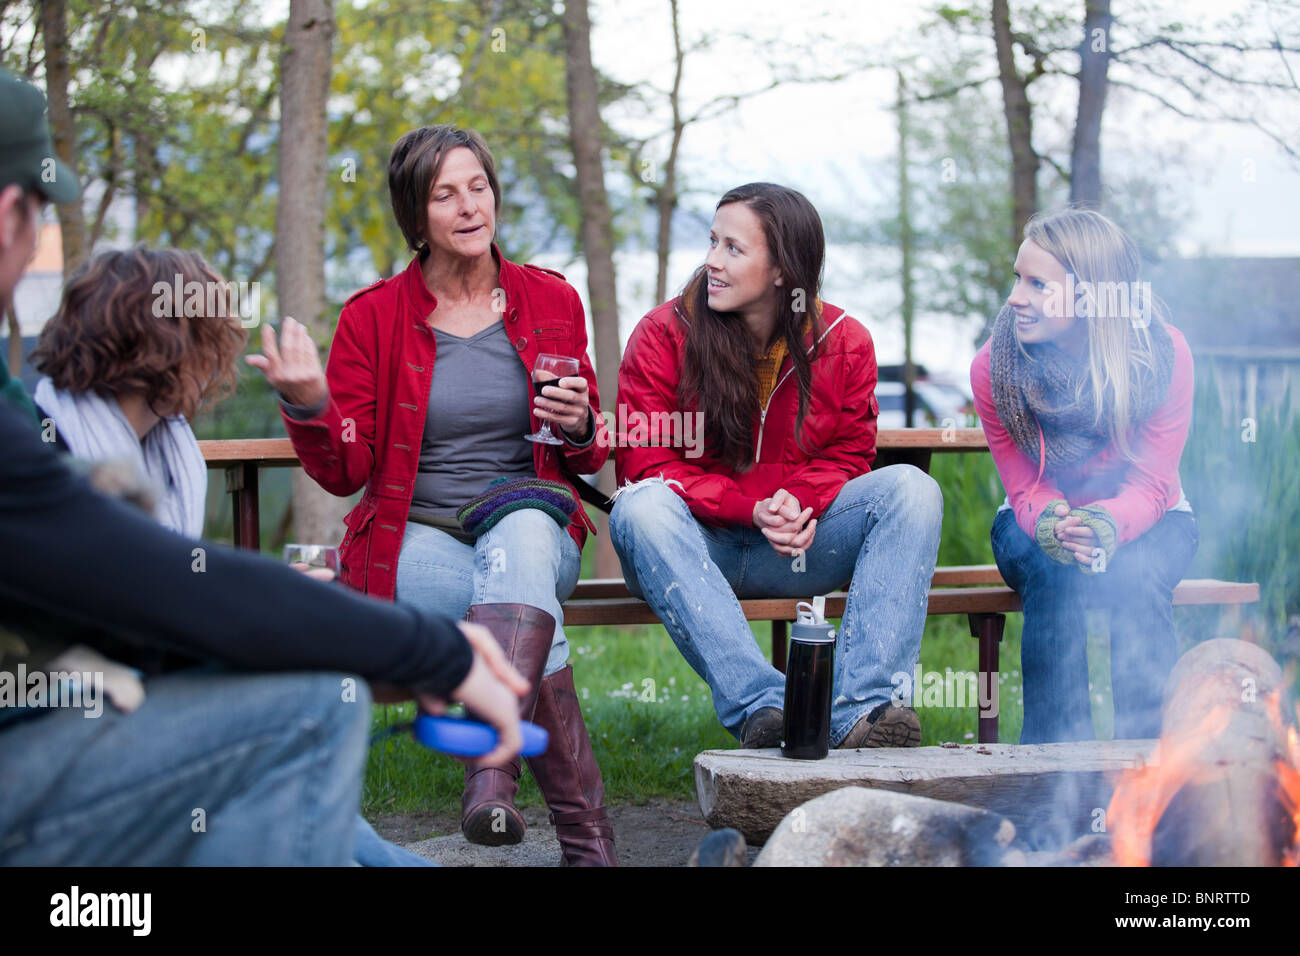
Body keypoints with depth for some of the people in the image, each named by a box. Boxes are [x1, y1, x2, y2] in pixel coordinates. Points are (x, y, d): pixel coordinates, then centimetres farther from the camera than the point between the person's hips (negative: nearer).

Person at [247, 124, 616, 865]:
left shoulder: (552, 300, 11)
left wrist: (579, 428, -7)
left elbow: (590, 461, 17)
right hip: (414, 539, -1)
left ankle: (493, 766, -49)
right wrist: (309, 405, -16)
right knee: (534, 607, -34)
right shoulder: (374, 317, 4)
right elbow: (346, 472, 3)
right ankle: (587, 834, -31)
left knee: (524, 531, -38)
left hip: (534, 528, 1)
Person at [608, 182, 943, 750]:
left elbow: (849, 454, 6)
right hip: (698, 544, -2)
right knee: (641, 506, -35)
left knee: (911, 487, -21)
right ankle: (760, 704, -43)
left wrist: (798, 503, -18)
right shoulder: (663, 335, -6)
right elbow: (646, 464, -9)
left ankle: (858, 708, -35)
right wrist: (752, 510, -22)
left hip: (796, 548, 2)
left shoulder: (843, 342, 1)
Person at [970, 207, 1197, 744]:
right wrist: (1052, 522, -39)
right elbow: (1025, 486, -13)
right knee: (1053, 573, -35)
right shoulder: (994, 367, -17)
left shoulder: (1163, 355, -20)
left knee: (1136, 575, -35)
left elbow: (1151, 486, -19)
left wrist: (1109, 525, -43)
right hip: (1041, 520, 1)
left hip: (1145, 521, 0)